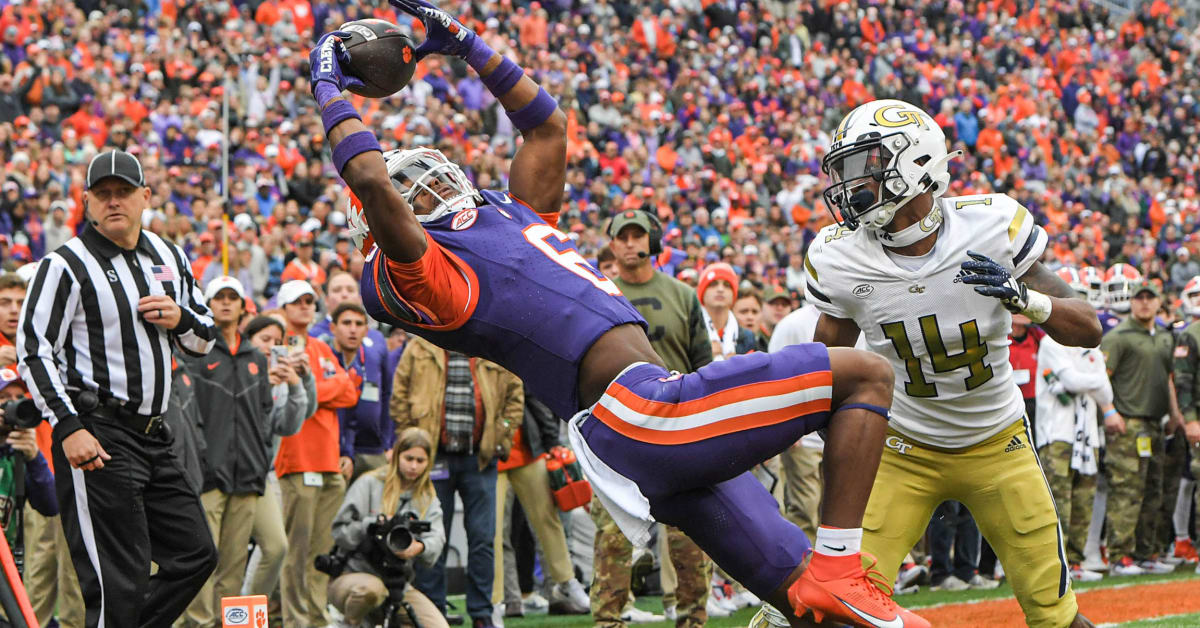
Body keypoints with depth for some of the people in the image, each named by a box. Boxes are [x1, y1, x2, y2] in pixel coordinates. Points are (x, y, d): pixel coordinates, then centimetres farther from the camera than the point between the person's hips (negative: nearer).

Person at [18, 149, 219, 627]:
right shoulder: (67, 265, -6)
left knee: (195, 555, 8)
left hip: (152, 438, 8)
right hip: (96, 439, -8)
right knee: (119, 582, -11)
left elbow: (205, 341, 23)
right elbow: (33, 350, -11)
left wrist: (180, 319, -2)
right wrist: (68, 427, -21)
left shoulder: (168, 257, 14)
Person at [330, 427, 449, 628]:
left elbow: (436, 538, -6)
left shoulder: (428, 499, 13)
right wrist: (370, 525, -25)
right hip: (352, 575, -4)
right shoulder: (369, 484, 0)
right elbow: (340, 532, -5)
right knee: (370, 588, -41)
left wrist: (419, 548, -31)